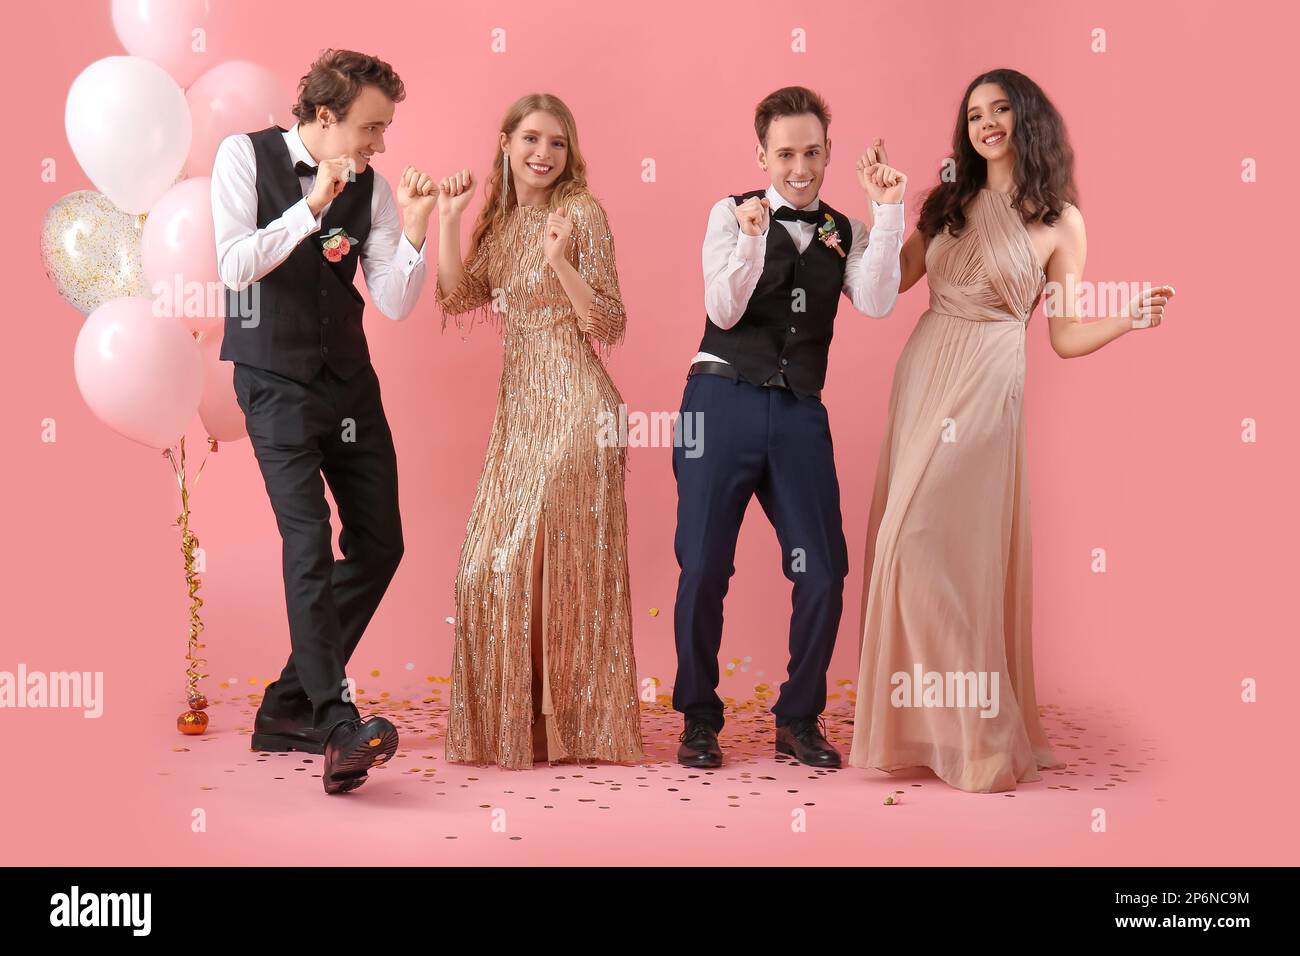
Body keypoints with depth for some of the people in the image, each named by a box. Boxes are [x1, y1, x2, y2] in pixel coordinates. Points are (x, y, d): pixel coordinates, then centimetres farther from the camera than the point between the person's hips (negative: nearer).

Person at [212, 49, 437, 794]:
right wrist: (313, 206, -21)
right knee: (310, 541, -18)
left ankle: (293, 703, 17)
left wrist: (414, 231, -17)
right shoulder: (246, 156, -5)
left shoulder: (371, 187, 1)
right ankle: (338, 725, -20)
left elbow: (395, 304, -2)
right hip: (277, 382, -5)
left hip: (349, 379, 5)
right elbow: (235, 267, -15)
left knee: (380, 542, 3)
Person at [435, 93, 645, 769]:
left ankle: (574, 724, 8)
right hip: (518, 407, 7)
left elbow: (609, 326, -10)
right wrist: (447, 220, -1)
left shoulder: (581, 212, -5)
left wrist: (560, 263, -23)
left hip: (572, 405, -7)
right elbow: (460, 297, 4)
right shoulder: (500, 219, 14)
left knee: (558, 557, -5)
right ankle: (512, 720, 20)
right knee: (494, 560, 7)